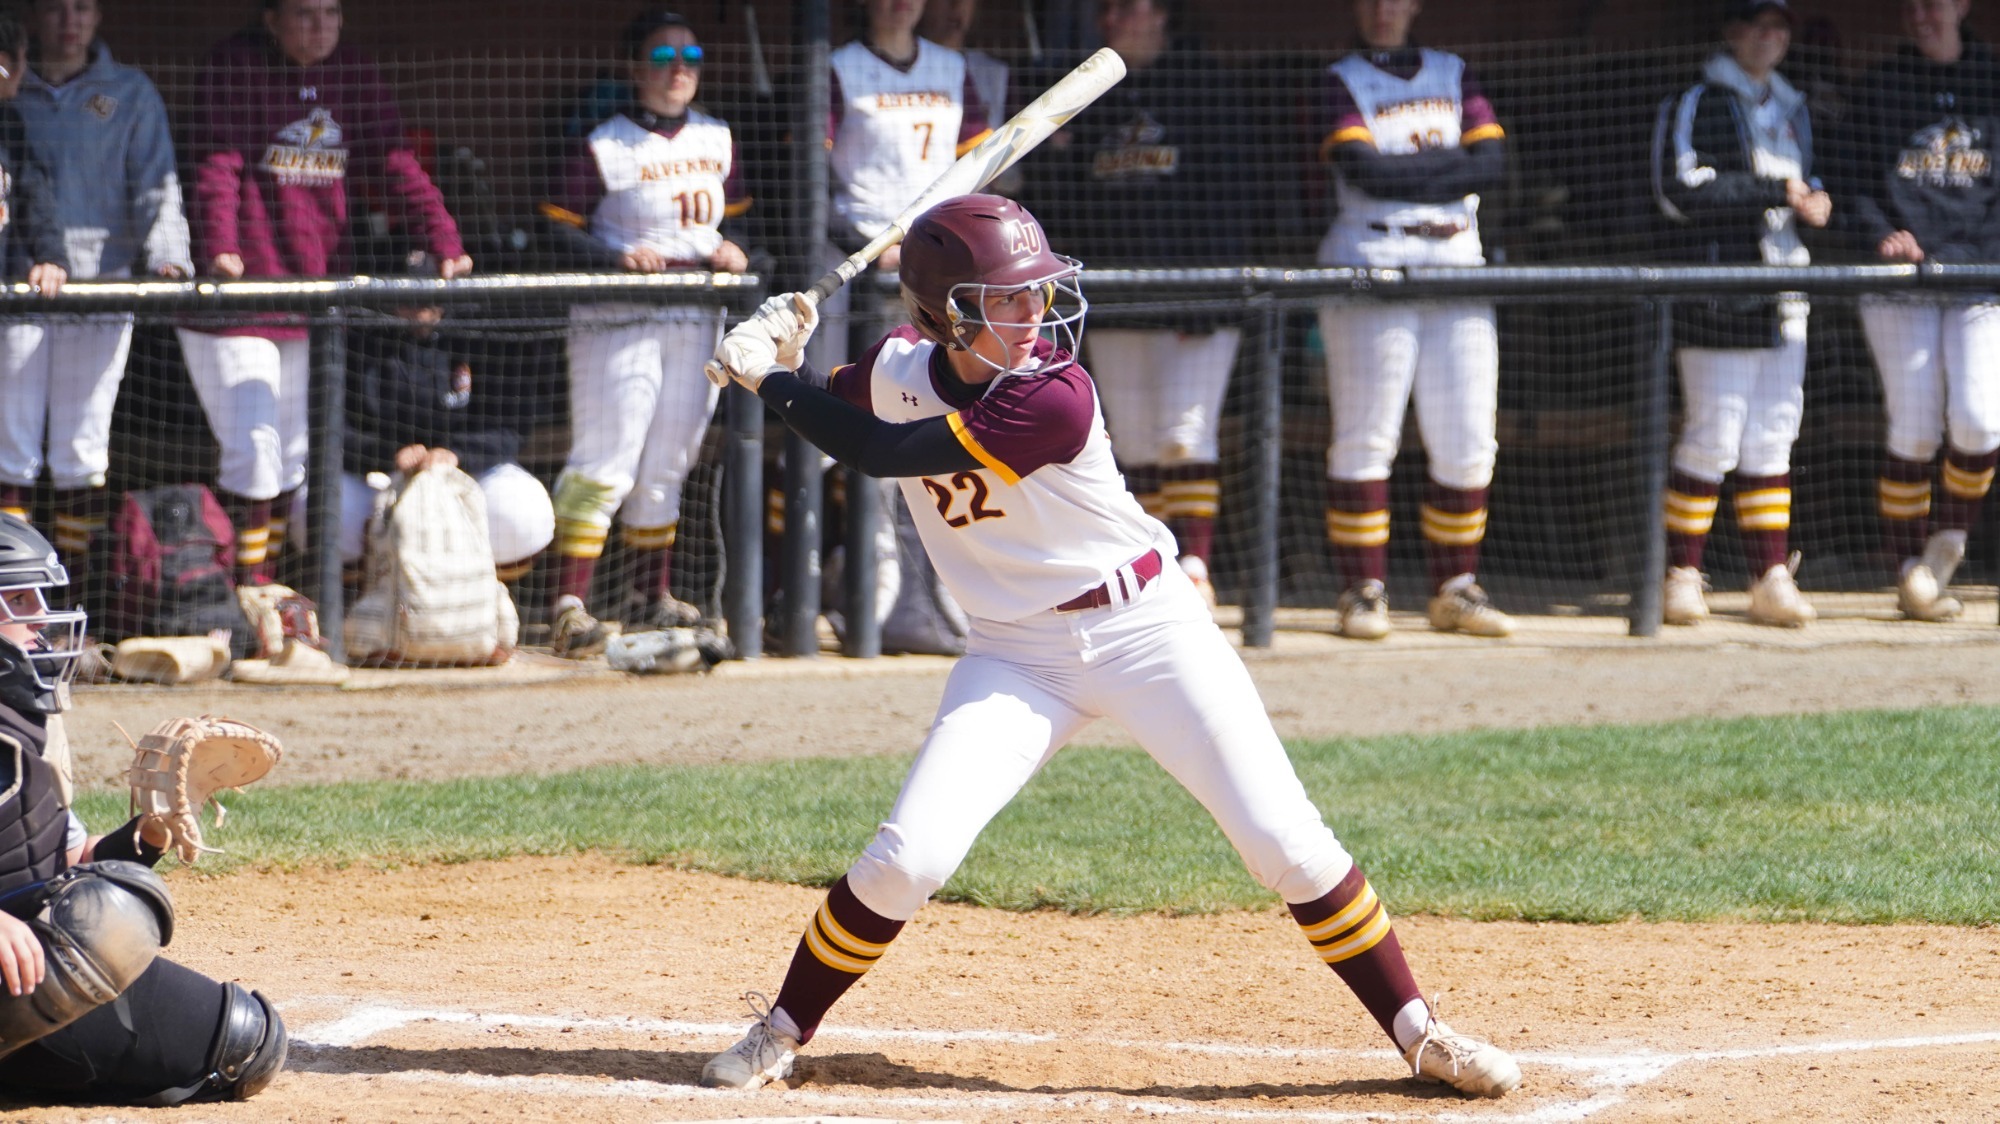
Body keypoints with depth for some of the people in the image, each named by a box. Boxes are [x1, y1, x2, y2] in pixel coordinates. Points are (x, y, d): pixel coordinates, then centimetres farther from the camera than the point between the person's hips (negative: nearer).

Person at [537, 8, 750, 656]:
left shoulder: (717, 141, 13)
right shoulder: (605, 147, -6)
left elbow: (732, 214, 22)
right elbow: (563, 231, -8)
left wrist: (729, 252, 1)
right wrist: (620, 255, -23)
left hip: (695, 321, 6)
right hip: (618, 319, -6)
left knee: (666, 465, 13)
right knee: (605, 463, -13)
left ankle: (652, 597, 23)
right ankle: (569, 604, -14)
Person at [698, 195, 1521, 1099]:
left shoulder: (1053, 398, -25)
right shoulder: (899, 368, -6)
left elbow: (879, 453, -26)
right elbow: (832, 417, 14)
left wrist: (768, 378, -18)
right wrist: (786, 358, -7)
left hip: (1145, 627, -3)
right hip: (1017, 652, 3)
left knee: (1284, 839, -9)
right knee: (908, 856, -12)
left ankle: (1415, 1032, 3)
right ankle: (784, 1030, 9)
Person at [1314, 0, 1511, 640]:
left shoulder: (1455, 76, 17)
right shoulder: (1342, 83, 5)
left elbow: (1491, 163, 1)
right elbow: (1362, 170, -12)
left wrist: (1402, 170, -7)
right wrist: (1448, 163, -4)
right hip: (1369, 272, -4)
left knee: (1468, 444, 0)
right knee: (1366, 438, -7)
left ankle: (1456, 589, 8)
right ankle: (1363, 592, -3)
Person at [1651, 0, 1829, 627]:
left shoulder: (1790, 110, 20)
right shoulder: (1696, 105, -4)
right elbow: (1679, 192, -16)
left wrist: (1814, 204, 6)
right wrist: (1773, 192, -17)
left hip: (1783, 298, 7)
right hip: (1717, 289, -7)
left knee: (1773, 436, 5)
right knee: (1714, 436, -8)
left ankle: (1770, 578, 6)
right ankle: (1682, 574, 2)